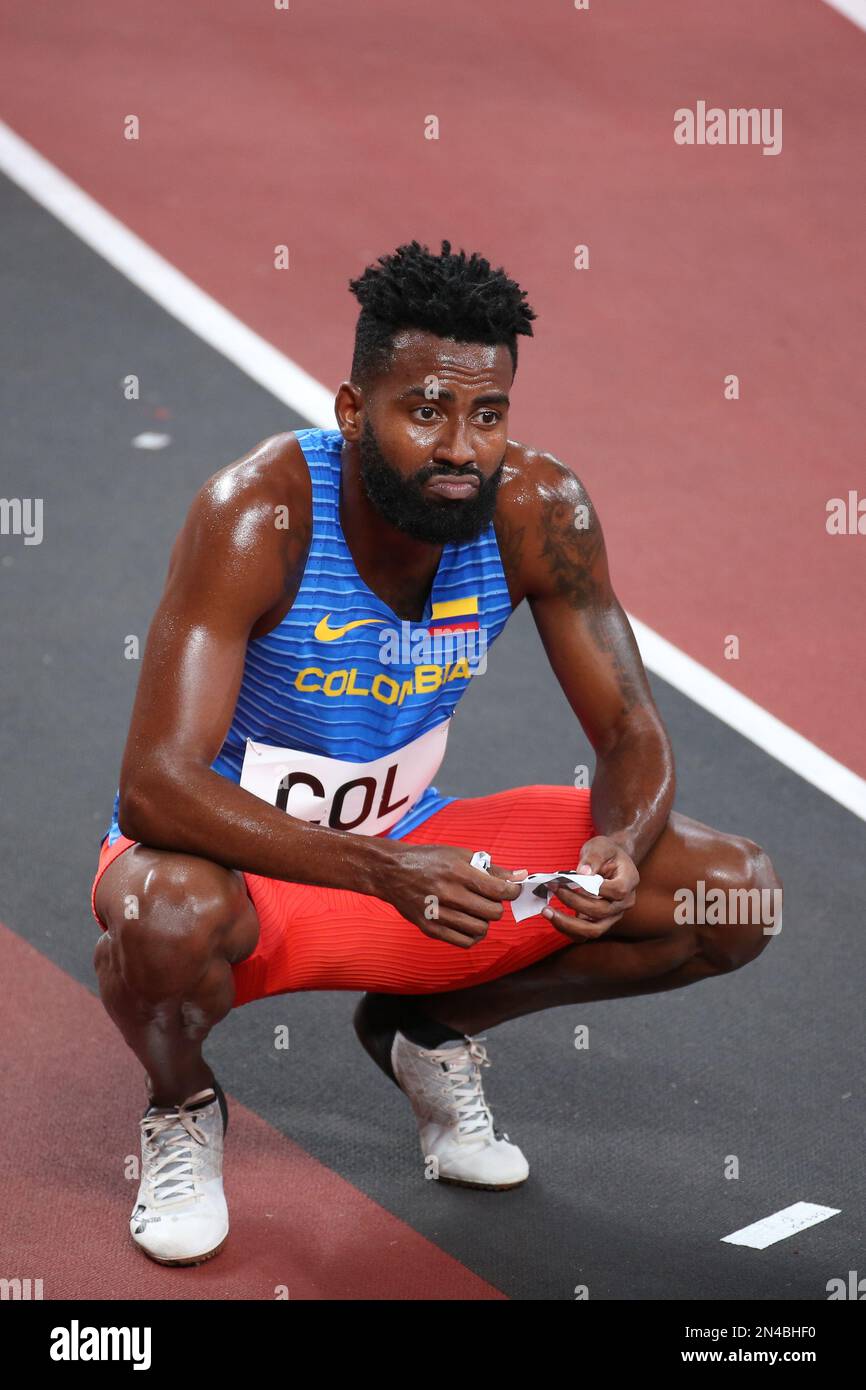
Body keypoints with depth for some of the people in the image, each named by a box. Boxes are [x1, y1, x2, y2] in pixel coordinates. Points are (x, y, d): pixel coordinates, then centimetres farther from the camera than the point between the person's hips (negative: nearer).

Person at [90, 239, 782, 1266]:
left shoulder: (538, 509, -14)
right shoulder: (258, 515, -28)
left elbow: (630, 734, -6)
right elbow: (154, 787, -34)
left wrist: (618, 851, -31)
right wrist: (386, 873, -45)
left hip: (405, 843, 4)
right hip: (233, 855, -4)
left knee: (734, 892, -9)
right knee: (169, 916, -42)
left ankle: (431, 1029, 14)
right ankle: (180, 1108, -3)